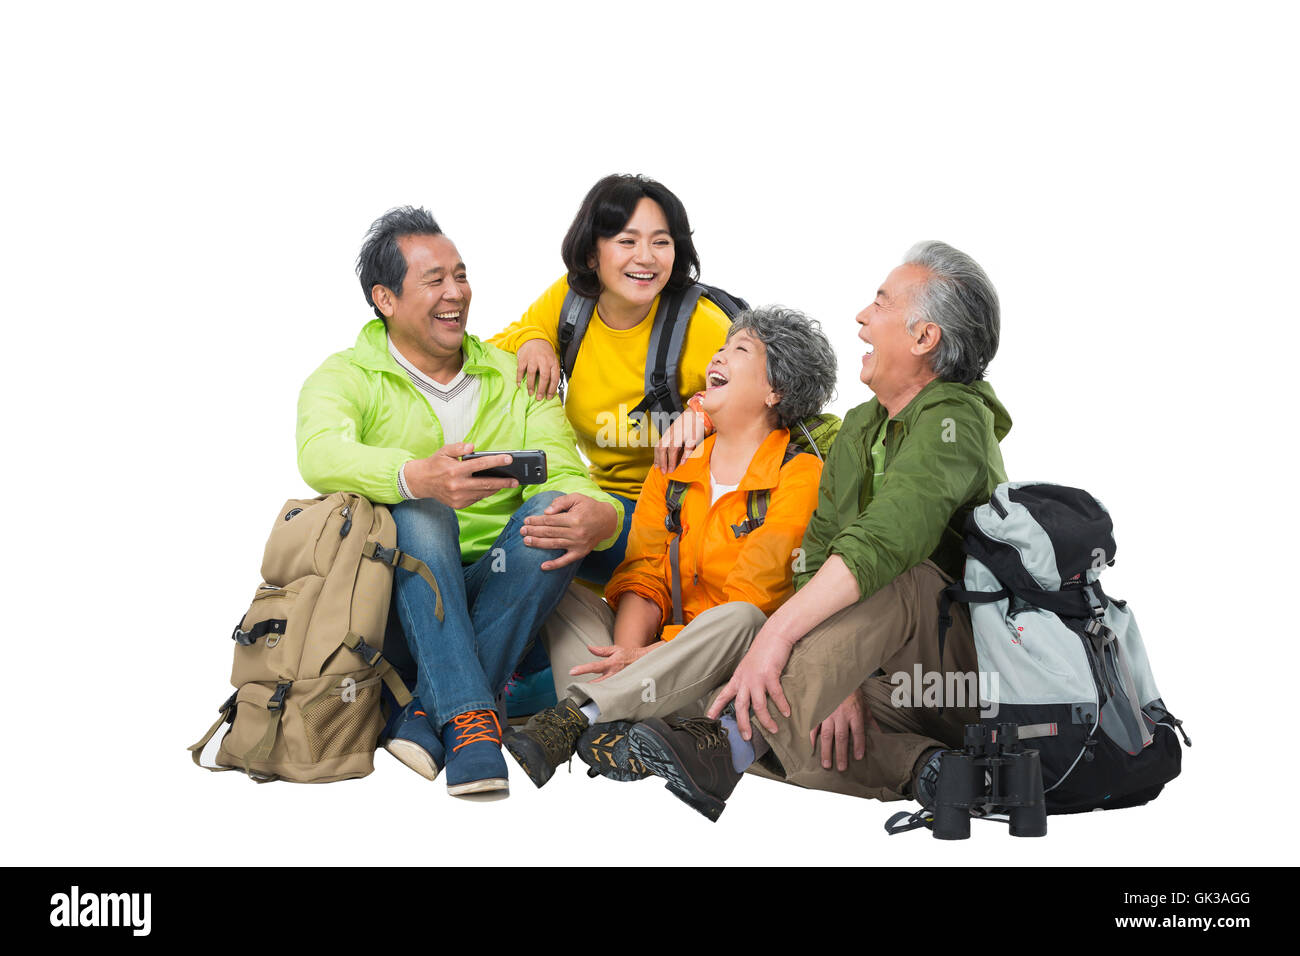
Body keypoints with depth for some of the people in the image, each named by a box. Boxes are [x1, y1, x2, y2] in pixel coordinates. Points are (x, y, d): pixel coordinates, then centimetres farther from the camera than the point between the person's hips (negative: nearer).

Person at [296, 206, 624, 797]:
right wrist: (419, 477, -43)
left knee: (555, 512, -26)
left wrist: (598, 516, -28)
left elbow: (563, 473, -1)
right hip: (395, 599, -3)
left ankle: (423, 719, -28)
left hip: (494, 599, 3)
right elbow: (322, 455, -21)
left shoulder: (513, 377, 13)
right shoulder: (345, 377, 2)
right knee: (418, 513, -32)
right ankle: (469, 720, -39)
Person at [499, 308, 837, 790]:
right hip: (654, 653, 5)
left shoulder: (801, 474, -5)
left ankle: (571, 717, -40)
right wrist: (628, 651, -15)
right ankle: (607, 724, -37)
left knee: (739, 618, -36)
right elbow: (643, 574, 5)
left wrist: (653, 653, -21)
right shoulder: (675, 464, 14)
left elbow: (751, 601, -13)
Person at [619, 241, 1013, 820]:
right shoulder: (859, 430, 13)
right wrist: (831, 680, -14)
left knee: (898, 578, -38)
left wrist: (777, 633, -43)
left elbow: (888, 537, -34)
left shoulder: (956, 418, -14)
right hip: (886, 682, 7)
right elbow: (817, 559, 2)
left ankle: (731, 746, -45)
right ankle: (922, 767, -18)